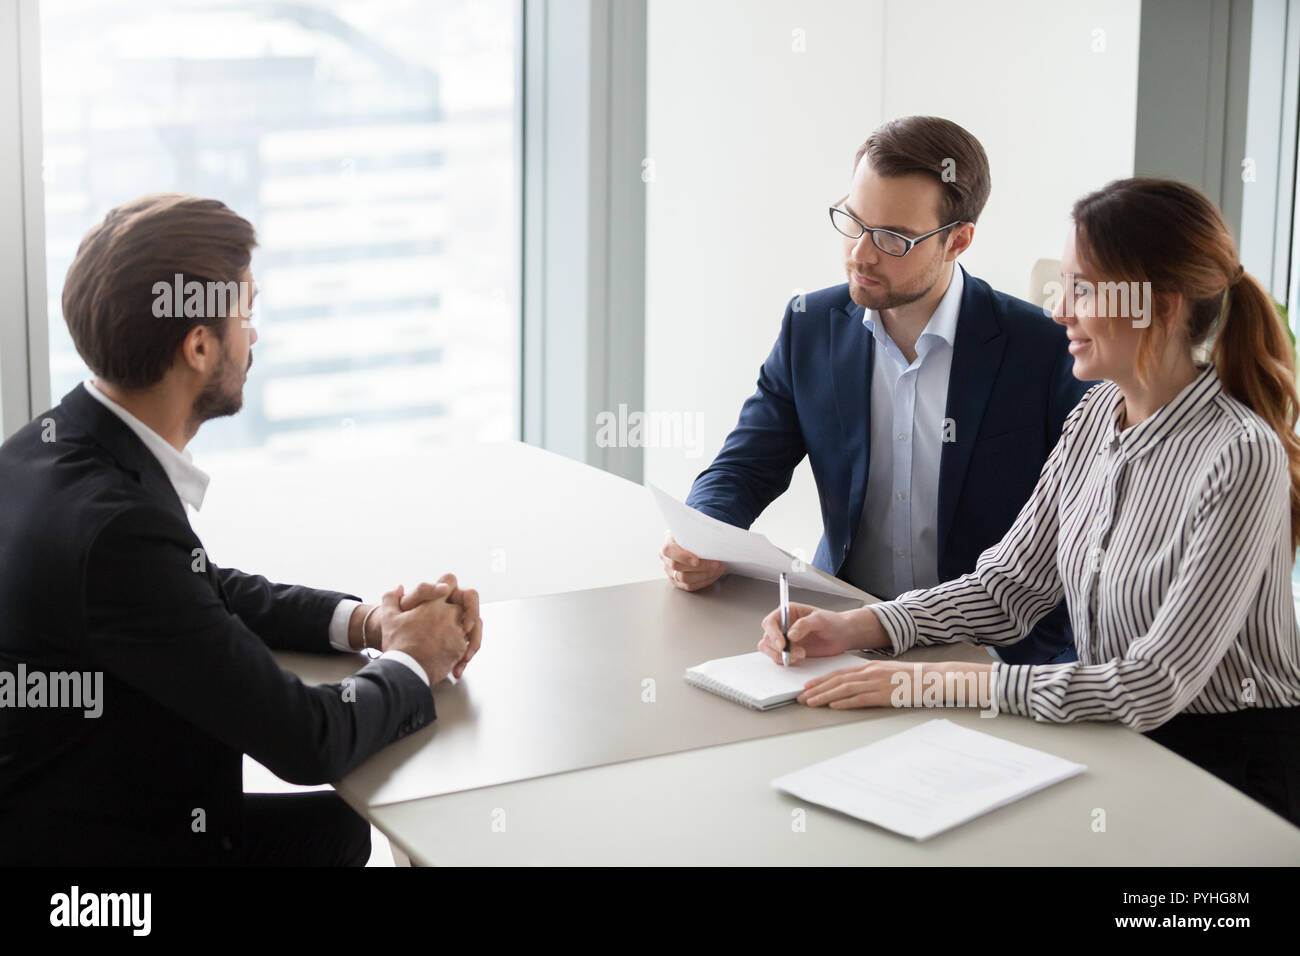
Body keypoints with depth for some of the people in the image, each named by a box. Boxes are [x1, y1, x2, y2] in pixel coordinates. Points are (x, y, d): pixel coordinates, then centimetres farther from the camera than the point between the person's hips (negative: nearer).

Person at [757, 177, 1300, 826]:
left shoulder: (1244, 458, -22)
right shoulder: (1096, 415, 3)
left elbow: (1156, 686, -24)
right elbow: (1010, 585, 6)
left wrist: (939, 681, -25)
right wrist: (855, 628, -9)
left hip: (1229, 769, -7)